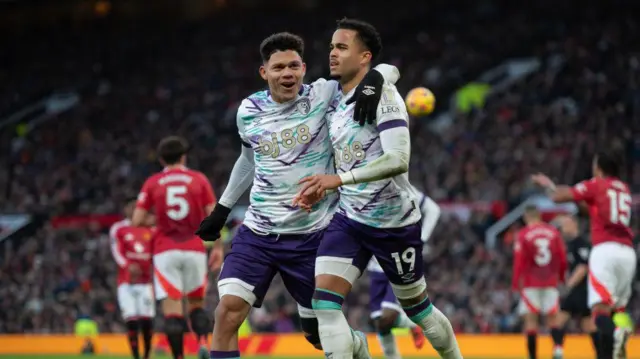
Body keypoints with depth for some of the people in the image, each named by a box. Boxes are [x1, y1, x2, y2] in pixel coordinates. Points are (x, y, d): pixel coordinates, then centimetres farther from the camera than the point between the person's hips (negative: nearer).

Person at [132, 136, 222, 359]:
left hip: (165, 251, -1)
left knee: (172, 308, -4)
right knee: (196, 303, 14)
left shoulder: (152, 183, 5)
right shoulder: (199, 180, 6)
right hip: (195, 250, 1)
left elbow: (136, 221, 1)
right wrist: (218, 247, 5)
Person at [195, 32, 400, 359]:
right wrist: (222, 209, 24)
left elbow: (388, 71, -6)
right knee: (228, 310, -19)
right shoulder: (249, 111, 1)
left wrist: (373, 80, -29)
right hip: (258, 233, 2)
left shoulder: (323, 96, -8)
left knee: (319, 332, 10)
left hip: (312, 236, -2)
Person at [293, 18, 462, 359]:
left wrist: (338, 179, -35)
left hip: (394, 222, -6)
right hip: (349, 219, 6)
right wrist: (321, 189, 3)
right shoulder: (335, 101, 8)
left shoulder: (382, 95, -16)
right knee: (324, 301, -14)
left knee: (417, 307, 11)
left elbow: (398, 160, -28)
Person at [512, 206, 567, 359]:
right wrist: (561, 277, 20)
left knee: (531, 319, -1)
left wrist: (515, 283, -1)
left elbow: (519, 261, -7)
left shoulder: (523, 234, -4)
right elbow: (563, 258, 5)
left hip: (530, 283, -3)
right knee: (552, 318, 5)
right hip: (551, 282, 3)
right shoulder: (554, 232, 4)